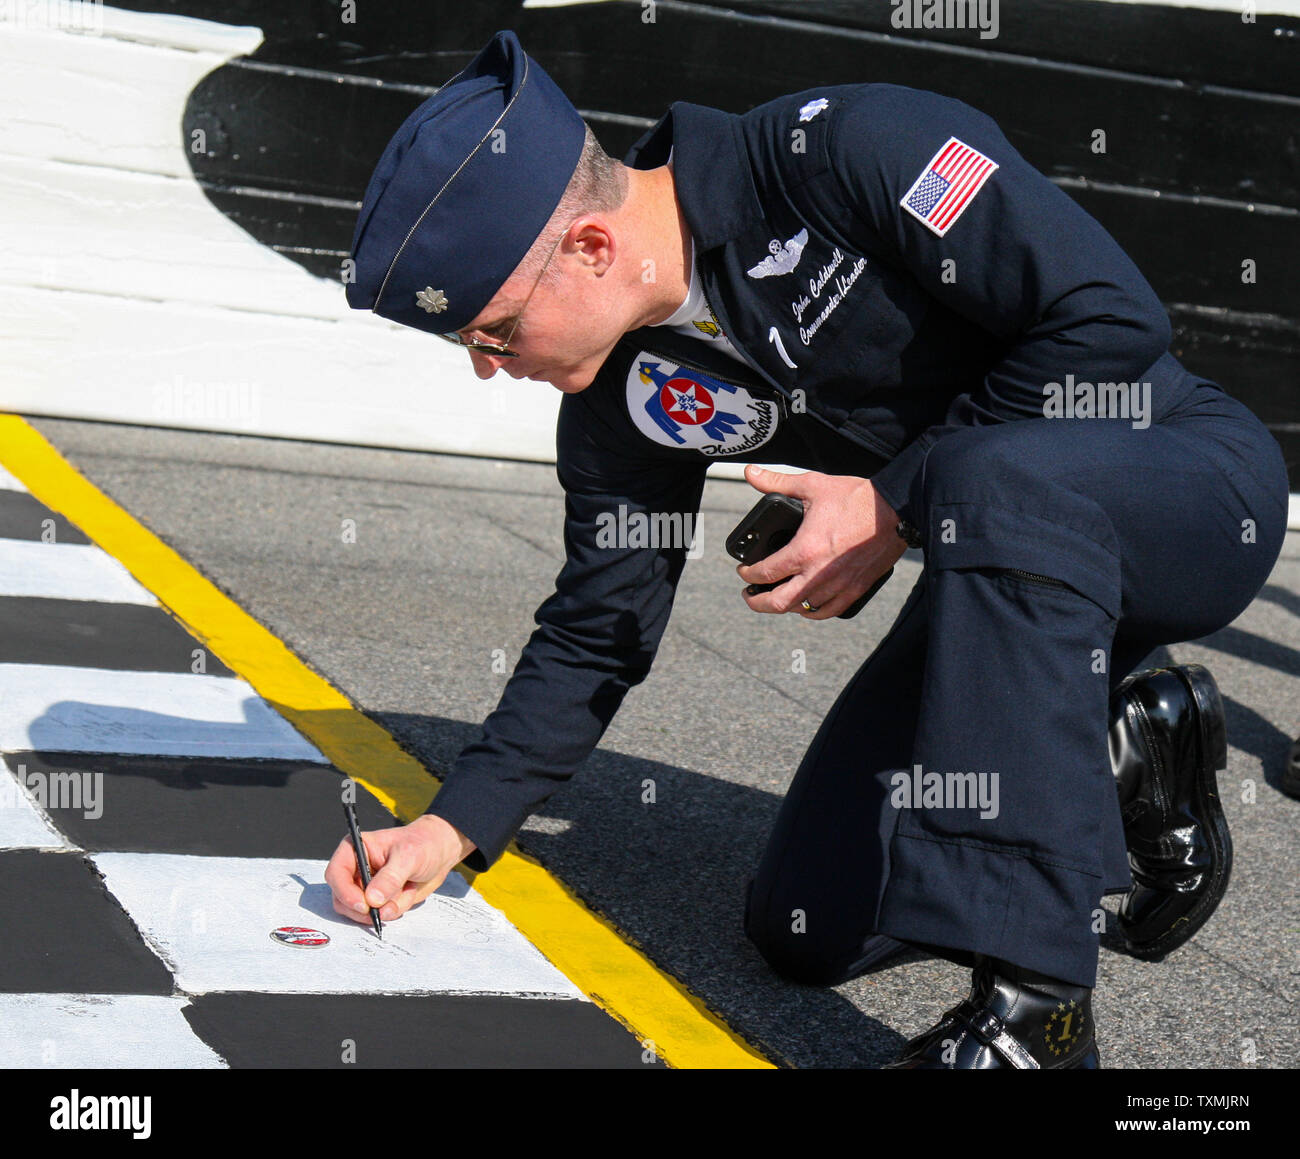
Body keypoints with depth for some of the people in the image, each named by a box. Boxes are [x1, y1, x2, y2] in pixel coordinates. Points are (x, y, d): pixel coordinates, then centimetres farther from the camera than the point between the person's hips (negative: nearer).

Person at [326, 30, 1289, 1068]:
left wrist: (897, 506, -23)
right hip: (1023, 570, 7)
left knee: (1000, 480, -42)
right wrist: (455, 826, -6)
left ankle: (1033, 996, -33)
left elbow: (1113, 319, -27)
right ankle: (1133, 770, 16)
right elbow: (598, 633, 4)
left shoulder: (846, 150, -26)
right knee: (806, 931, -1)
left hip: (1195, 488, -6)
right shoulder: (625, 400, -5)